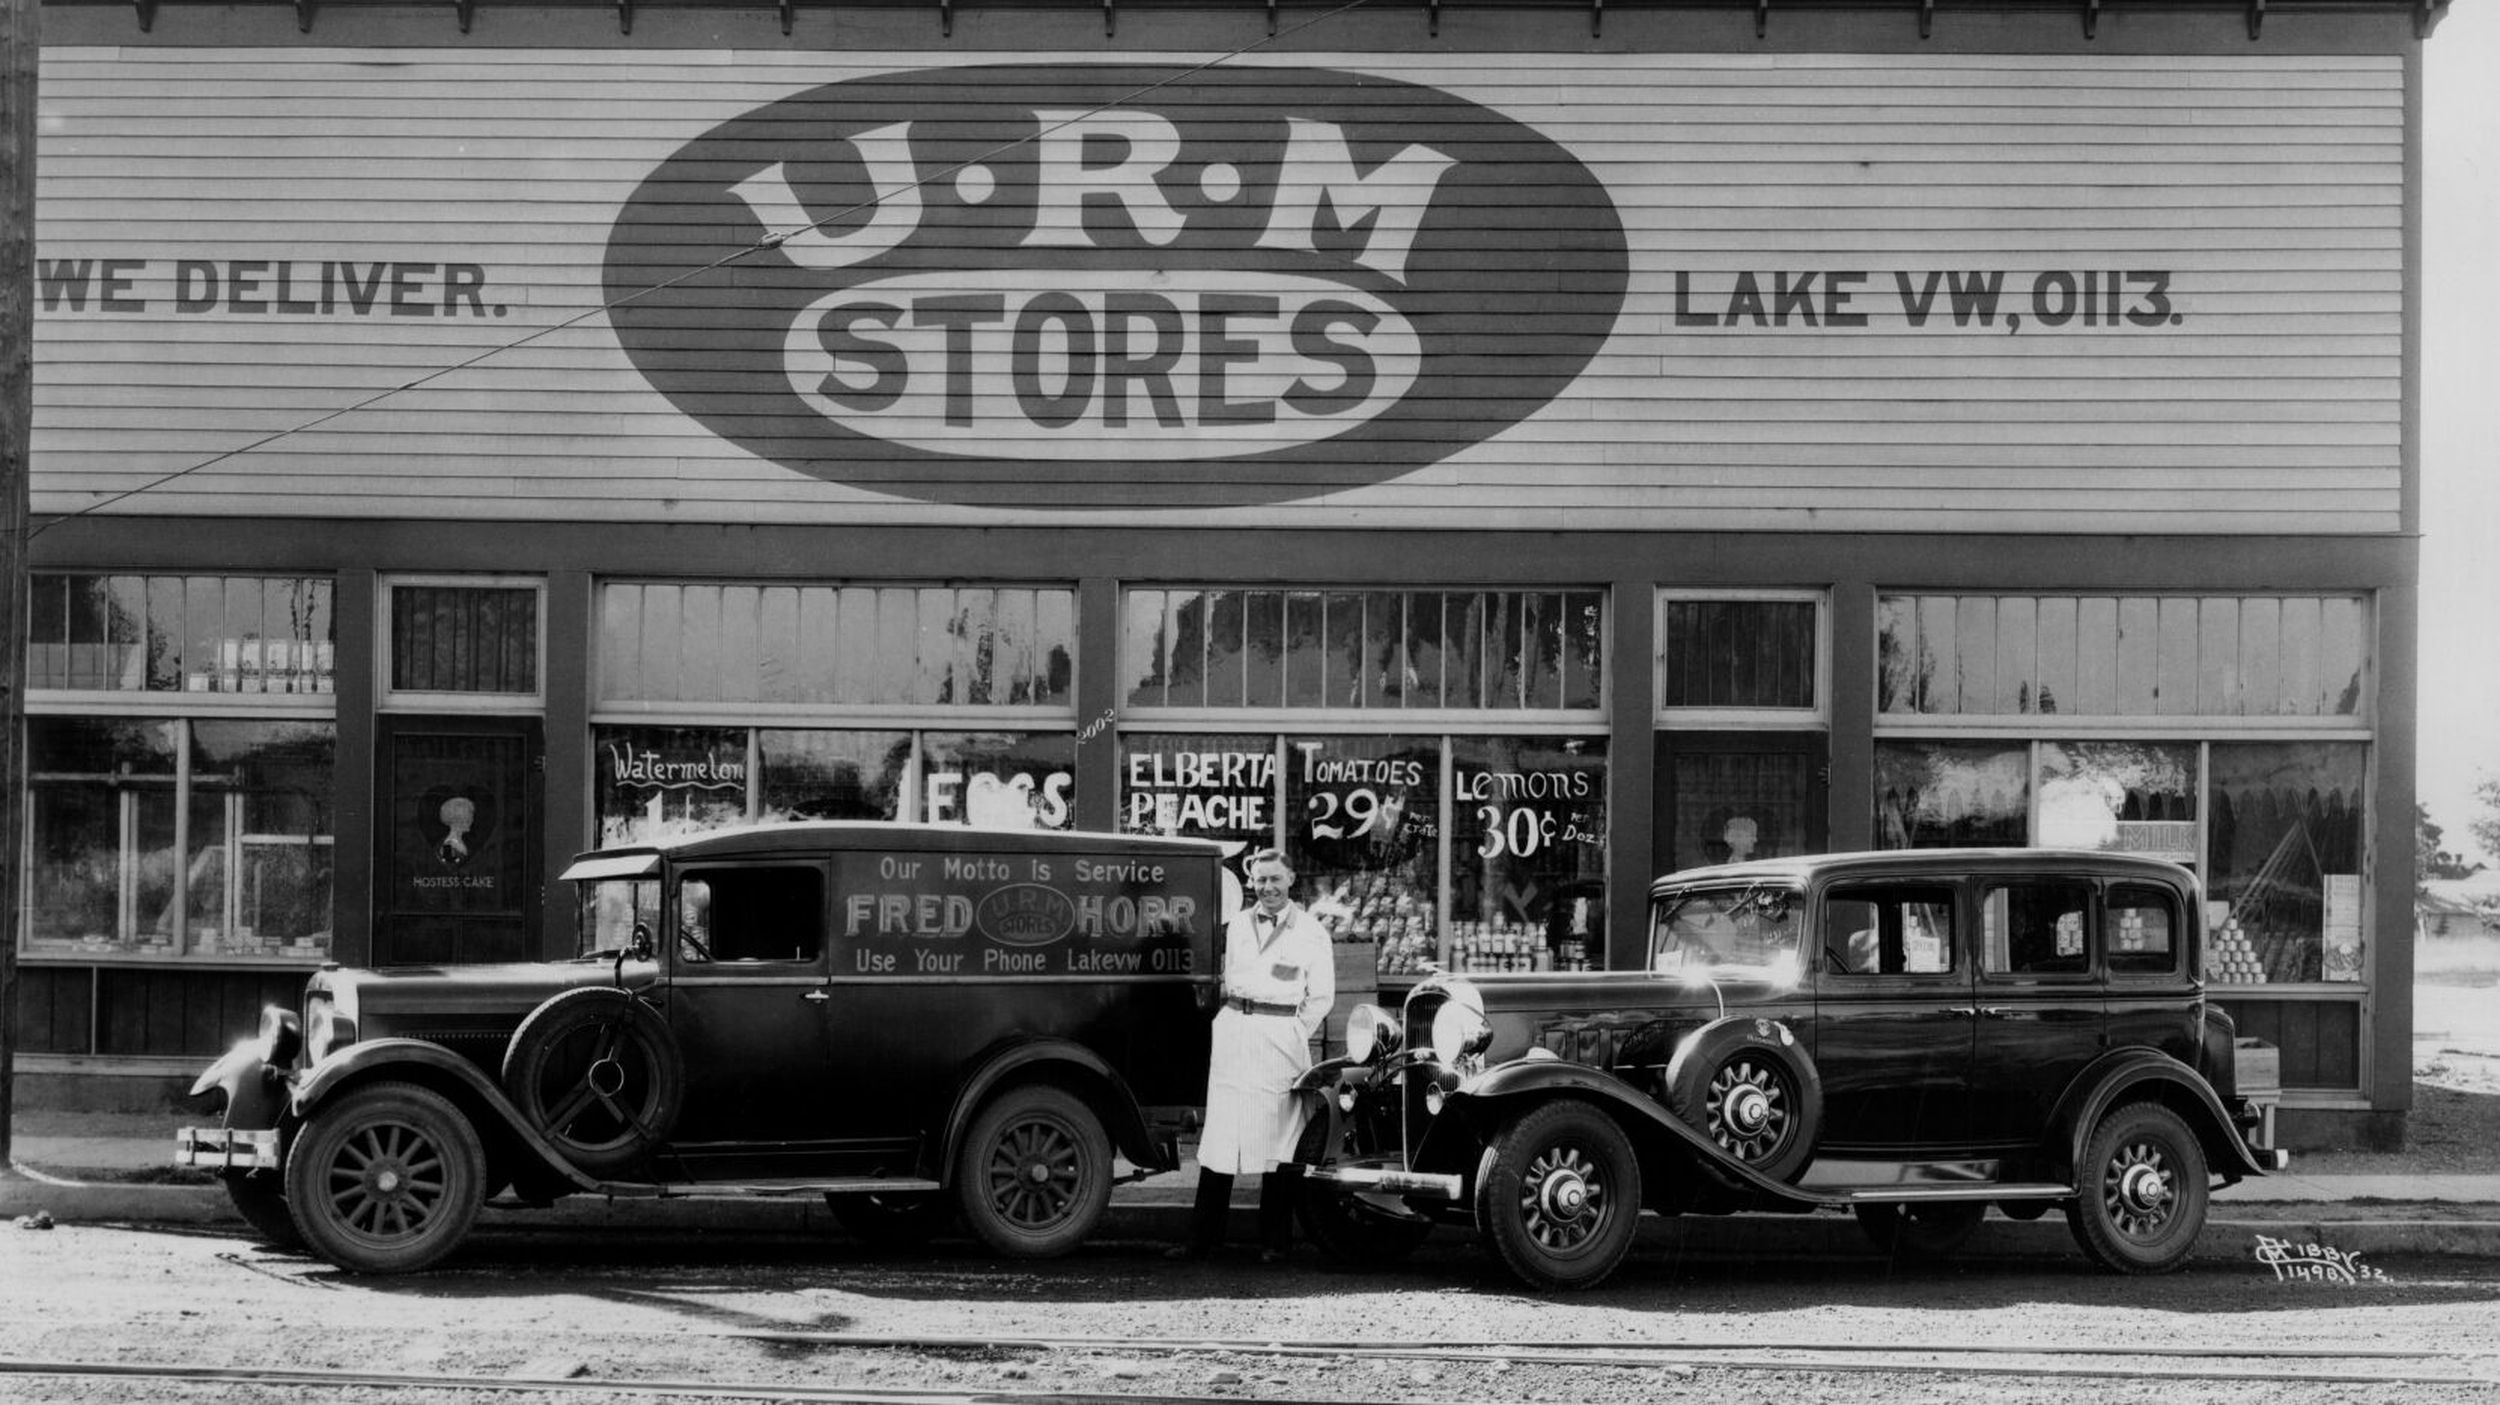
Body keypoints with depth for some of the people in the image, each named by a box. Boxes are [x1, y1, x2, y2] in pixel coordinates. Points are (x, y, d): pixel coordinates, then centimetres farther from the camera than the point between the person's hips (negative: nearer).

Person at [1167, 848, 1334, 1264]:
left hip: (1282, 1036, -3)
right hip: (1233, 1032, 3)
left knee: (1277, 1140, -2)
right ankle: (1201, 1238, 2)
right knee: (1218, 1139, 1)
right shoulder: (1237, 925, 15)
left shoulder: (1311, 932, 3)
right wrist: (1233, 1021, 11)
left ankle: (1273, 1242, 4)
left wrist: (1294, 1035, -1)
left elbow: (1321, 996, 4)